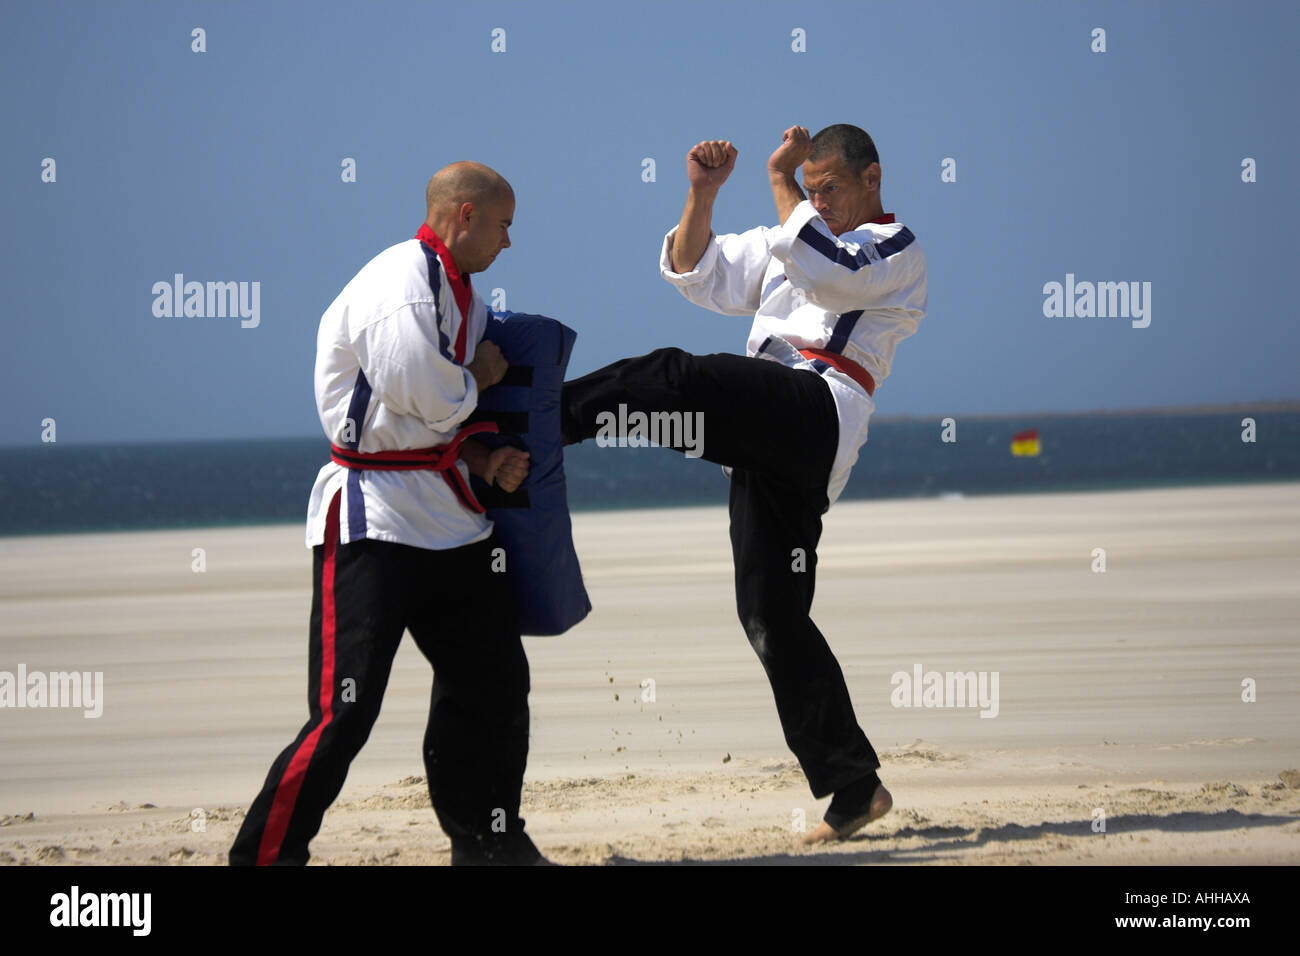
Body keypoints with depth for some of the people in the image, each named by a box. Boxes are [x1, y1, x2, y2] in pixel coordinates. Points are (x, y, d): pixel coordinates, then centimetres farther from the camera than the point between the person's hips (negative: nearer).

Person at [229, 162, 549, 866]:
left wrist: (485, 462, 0)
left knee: (491, 687, 17)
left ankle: (486, 843, 32)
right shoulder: (401, 286, -18)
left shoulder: (459, 294, 15)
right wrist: (479, 378, -5)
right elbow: (424, 400, -24)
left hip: (447, 516, 10)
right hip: (375, 521, -10)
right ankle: (262, 855, -7)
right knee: (343, 713, -14)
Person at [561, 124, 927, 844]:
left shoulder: (897, 252, 8)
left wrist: (780, 182, -5)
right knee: (772, 613, 2)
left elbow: (827, 270, -12)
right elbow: (695, 271, 25)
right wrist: (701, 195, 9)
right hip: (773, 436, 8)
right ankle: (854, 789, 3)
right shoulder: (790, 241, 32)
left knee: (671, 379, -30)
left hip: (816, 412, -8)